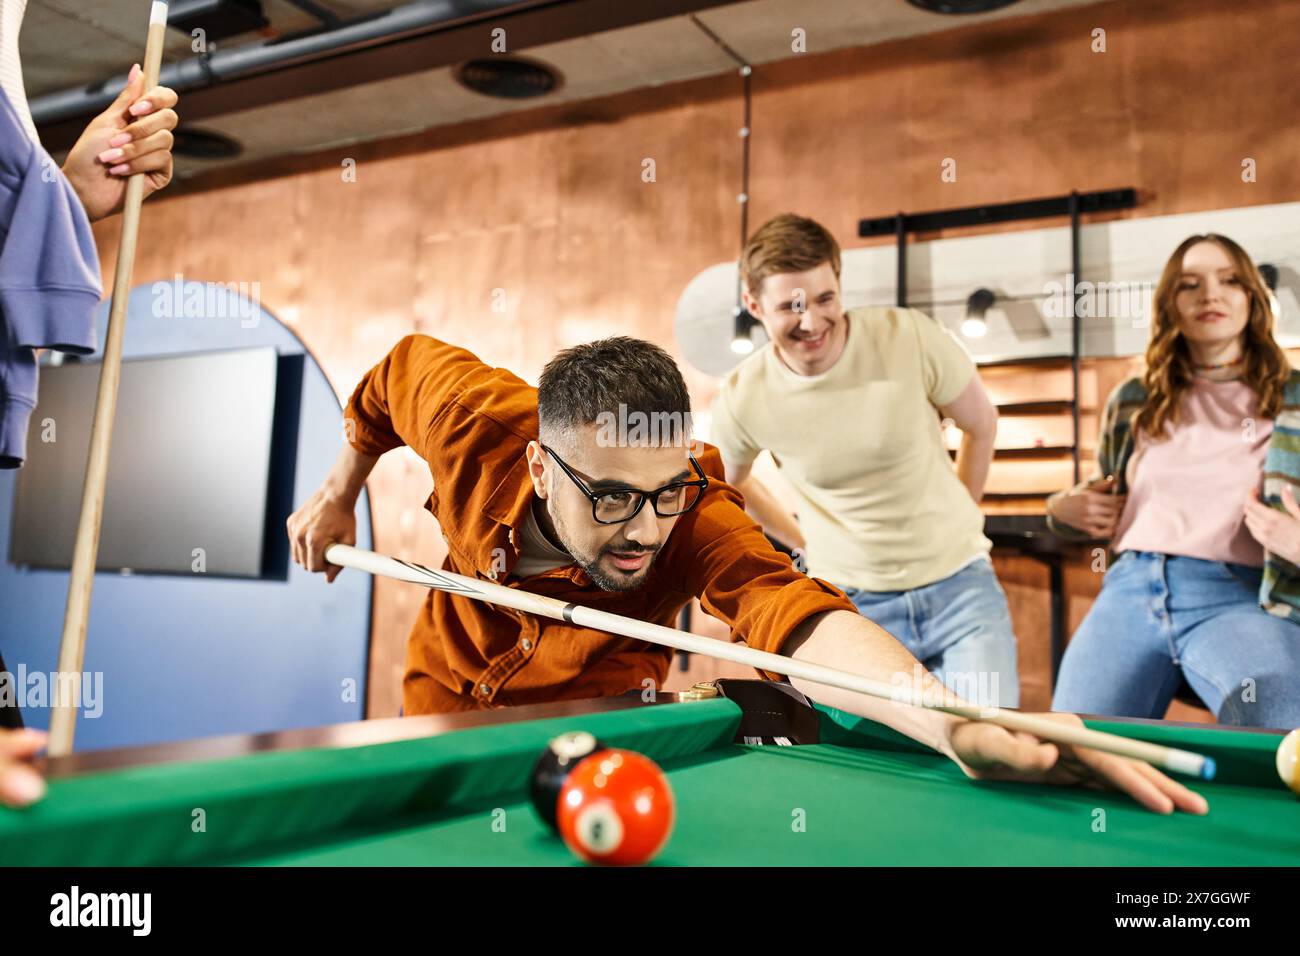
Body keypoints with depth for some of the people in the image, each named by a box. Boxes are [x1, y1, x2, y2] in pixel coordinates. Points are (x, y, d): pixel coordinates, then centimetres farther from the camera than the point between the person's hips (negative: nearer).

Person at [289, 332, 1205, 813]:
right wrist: (340, 488, 1)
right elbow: (401, 366, -8)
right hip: (452, 691, 2)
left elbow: (794, 615, -59)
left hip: (597, 711, -1)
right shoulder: (472, 417, -33)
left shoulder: (700, 514, -39)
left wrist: (955, 723, -77)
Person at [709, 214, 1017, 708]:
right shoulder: (741, 400, -14)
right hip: (852, 604, 0)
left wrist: (954, 522, 10)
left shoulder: (910, 337, -16)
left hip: (958, 581, 0)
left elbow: (982, 423, 2)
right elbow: (726, 479, 10)